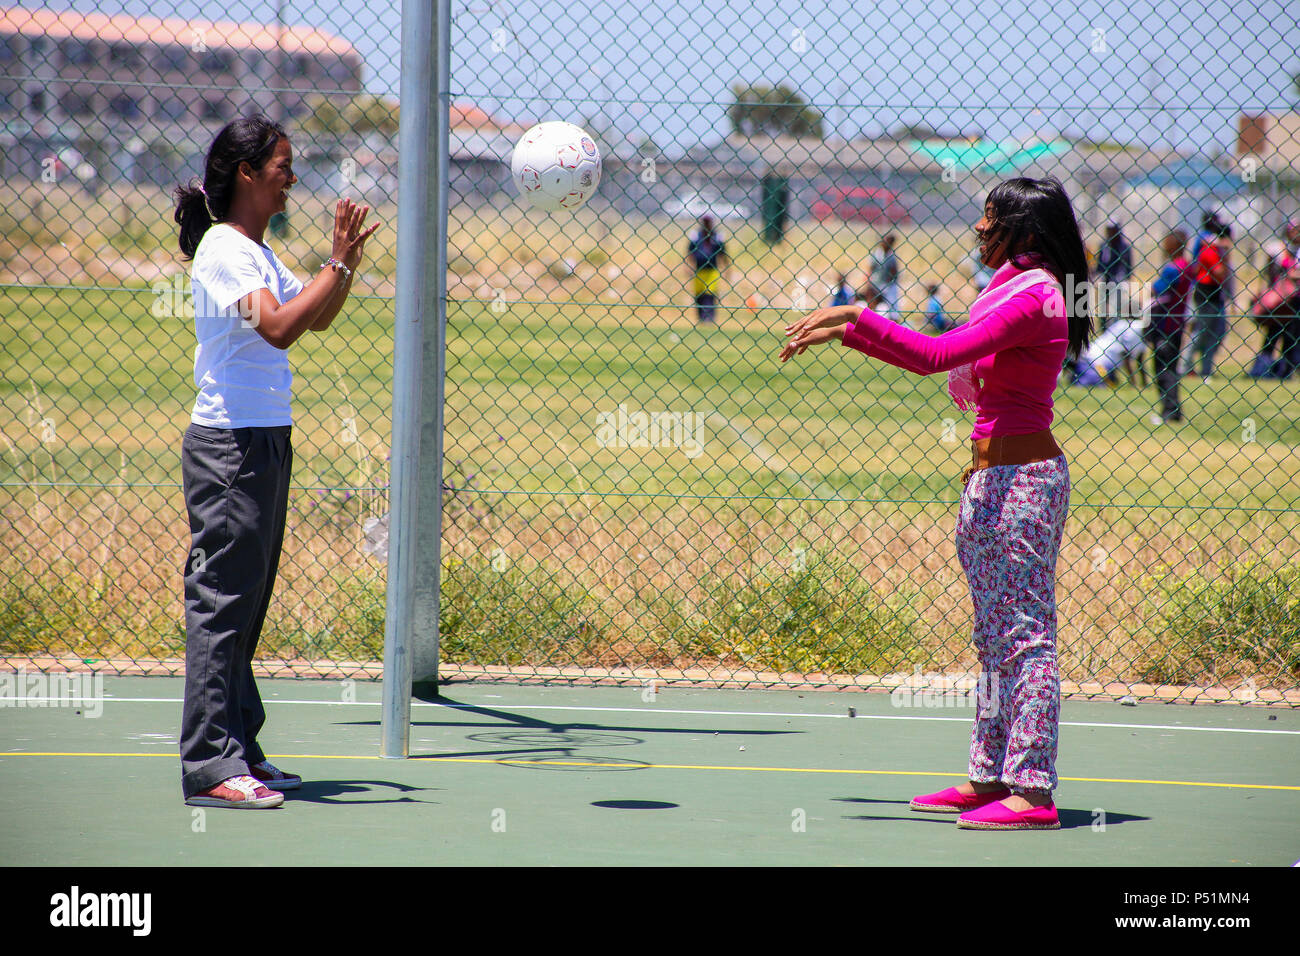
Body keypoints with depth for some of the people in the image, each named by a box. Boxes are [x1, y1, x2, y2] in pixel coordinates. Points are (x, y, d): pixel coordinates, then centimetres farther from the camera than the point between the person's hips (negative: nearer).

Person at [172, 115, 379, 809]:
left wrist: (346, 262, 9)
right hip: (230, 445, -10)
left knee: (244, 602, 12)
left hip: (265, 441, 10)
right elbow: (278, 327, -25)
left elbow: (314, 319, 24)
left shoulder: (259, 253, 15)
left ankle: (238, 750, 17)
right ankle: (209, 765, -11)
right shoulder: (223, 249, -13)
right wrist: (339, 263, -22)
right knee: (221, 601, -10)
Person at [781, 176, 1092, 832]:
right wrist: (847, 332, 17)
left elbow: (934, 355, -23)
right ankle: (991, 777, 20)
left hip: (1022, 475, -10)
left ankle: (1032, 790, -9)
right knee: (996, 636, 13)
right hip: (993, 477, 10)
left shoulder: (1032, 297, -15)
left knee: (1025, 632, -9)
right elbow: (939, 362, 21)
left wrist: (854, 316, -16)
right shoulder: (1013, 292, 15)